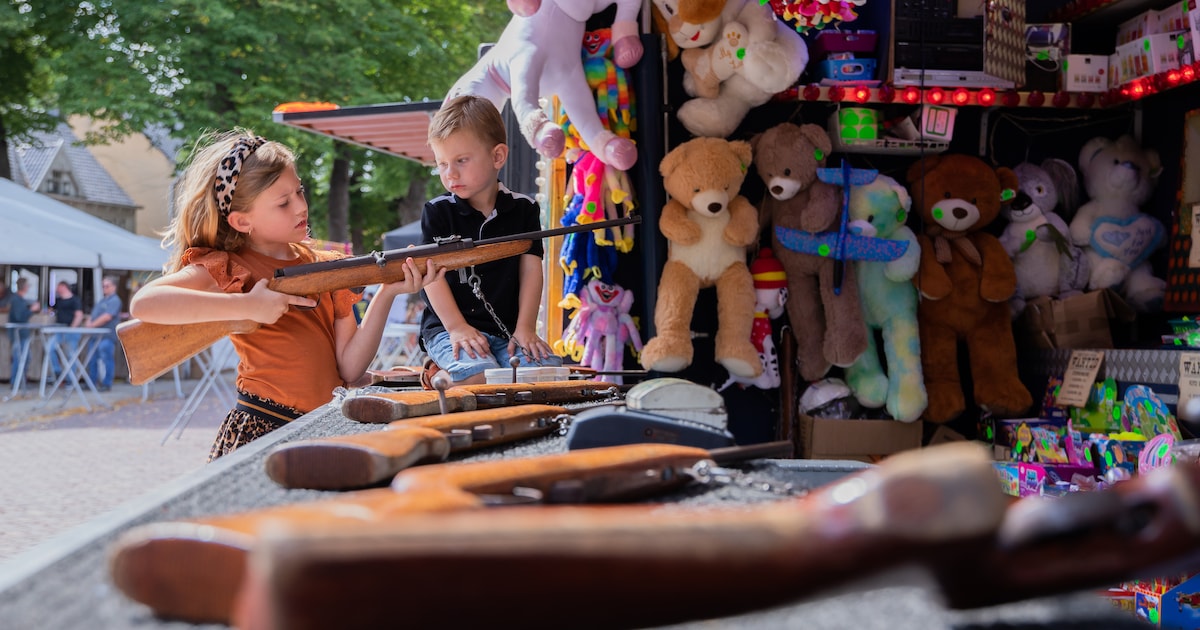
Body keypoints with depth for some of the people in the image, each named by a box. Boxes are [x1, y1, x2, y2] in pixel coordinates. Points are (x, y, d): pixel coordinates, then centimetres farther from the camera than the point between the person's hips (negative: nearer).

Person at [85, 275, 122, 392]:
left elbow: (107, 316, -20)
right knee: (92, 360, 11)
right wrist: (88, 322, -1)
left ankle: (106, 384, 0)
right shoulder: (102, 301, 22)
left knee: (106, 359, -6)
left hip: (107, 336, -10)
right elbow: (93, 315, 21)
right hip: (96, 335, 10)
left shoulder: (115, 300, -8)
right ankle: (92, 382, 19)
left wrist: (92, 325, -18)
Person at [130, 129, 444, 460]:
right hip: (261, 433, -4)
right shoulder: (229, 269, -2)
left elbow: (349, 368, 2)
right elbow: (143, 303, -20)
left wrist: (386, 294, -10)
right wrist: (247, 306, -20)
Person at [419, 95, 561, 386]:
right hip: (448, 328, -3)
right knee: (482, 377, -33)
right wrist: (457, 327, -16)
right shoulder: (437, 211, 2)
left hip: (507, 328, 4)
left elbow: (531, 269, 2)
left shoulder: (523, 208, 7)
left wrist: (525, 328, -9)